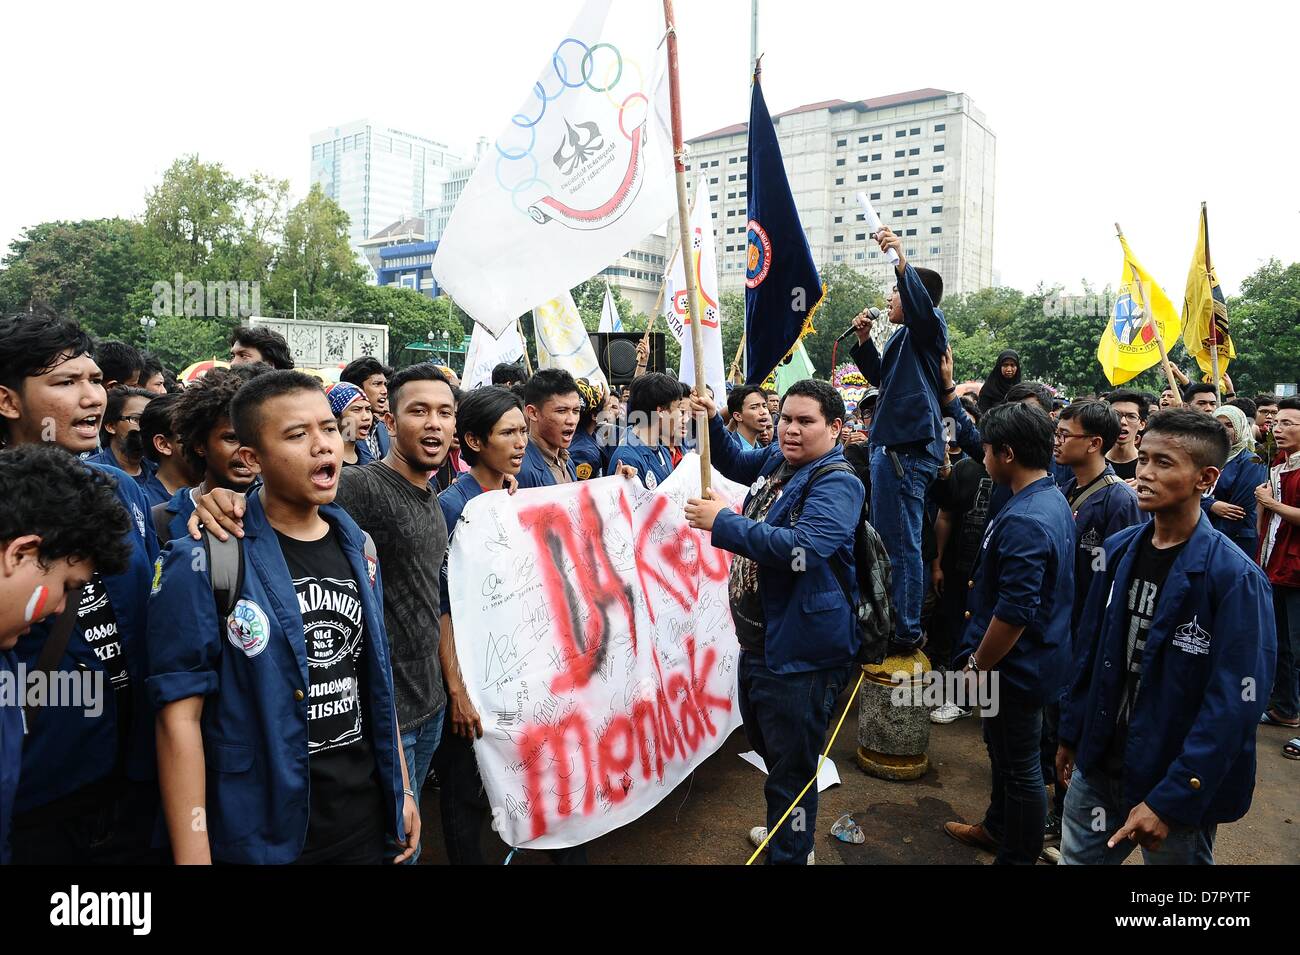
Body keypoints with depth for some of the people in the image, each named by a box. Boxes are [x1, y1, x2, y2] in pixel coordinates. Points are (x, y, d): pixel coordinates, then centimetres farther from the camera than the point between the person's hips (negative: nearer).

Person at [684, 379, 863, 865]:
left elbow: (801, 548, -34)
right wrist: (713, 421, 8)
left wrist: (723, 524, -29)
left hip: (800, 653, -10)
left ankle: (789, 853, 23)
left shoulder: (836, 483, -20)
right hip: (758, 639, 10)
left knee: (792, 767, 4)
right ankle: (785, 829, 49)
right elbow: (735, 462, 27)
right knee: (767, 746, 27)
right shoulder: (776, 459, 6)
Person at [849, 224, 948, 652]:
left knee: (900, 542, -8)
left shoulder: (927, 328, -5)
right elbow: (881, 377, 31)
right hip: (894, 444, 11)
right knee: (893, 539, 17)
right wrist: (865, 341, 18)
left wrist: (901, 260, -39)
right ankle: (898, 624, 27)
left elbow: (922, 305, -28)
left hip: (906, 448, -11)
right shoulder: (904, 336, 25)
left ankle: (904, 631, -2)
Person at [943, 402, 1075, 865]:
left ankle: (1017, 855, 27)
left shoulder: (1024, 522, -30)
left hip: (1016, 666, -10)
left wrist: (977, 666, -17)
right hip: (1034, 657, 10)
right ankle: (997, 829, 46)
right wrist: (983, 590, 20)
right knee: (1005, 752, 26)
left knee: (1020, 767, 8)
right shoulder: (1053, 498, 3)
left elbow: (1013, 615, -29)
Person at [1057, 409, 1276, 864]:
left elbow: (1234, 704, -19)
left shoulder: (1235, 578, -18)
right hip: (1097, 767, 5)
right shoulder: (1119, 549, -1)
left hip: (1176, 781, -5)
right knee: (1075, 858, 17)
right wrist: (1072, 734, 11)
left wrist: (1172, 800, -20)